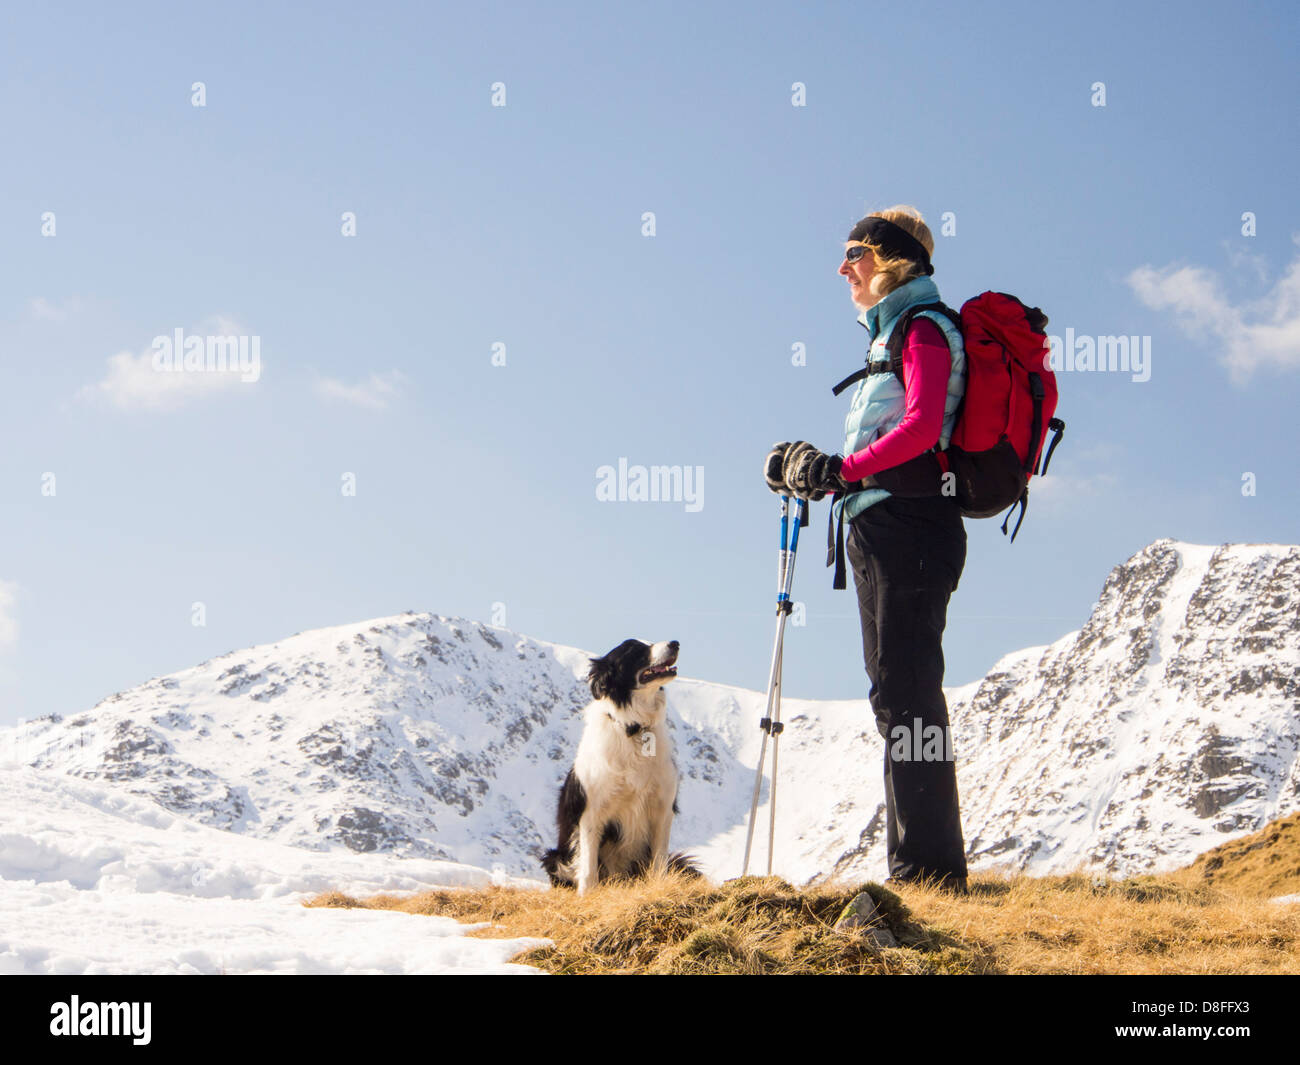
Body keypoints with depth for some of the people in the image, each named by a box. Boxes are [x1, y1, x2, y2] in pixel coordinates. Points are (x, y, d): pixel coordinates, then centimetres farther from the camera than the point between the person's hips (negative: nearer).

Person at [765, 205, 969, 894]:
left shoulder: (923, 328, -4)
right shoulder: (896, 334, 25)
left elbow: (921, 429, -20)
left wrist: (839, 468, -18)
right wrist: (813, 471, 10)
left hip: (904, 527, -10)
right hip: (886, 532, 10)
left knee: (904, 691, -11)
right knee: (898, 694, 9)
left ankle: (930, 868, -10)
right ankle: (919, 866, 13)